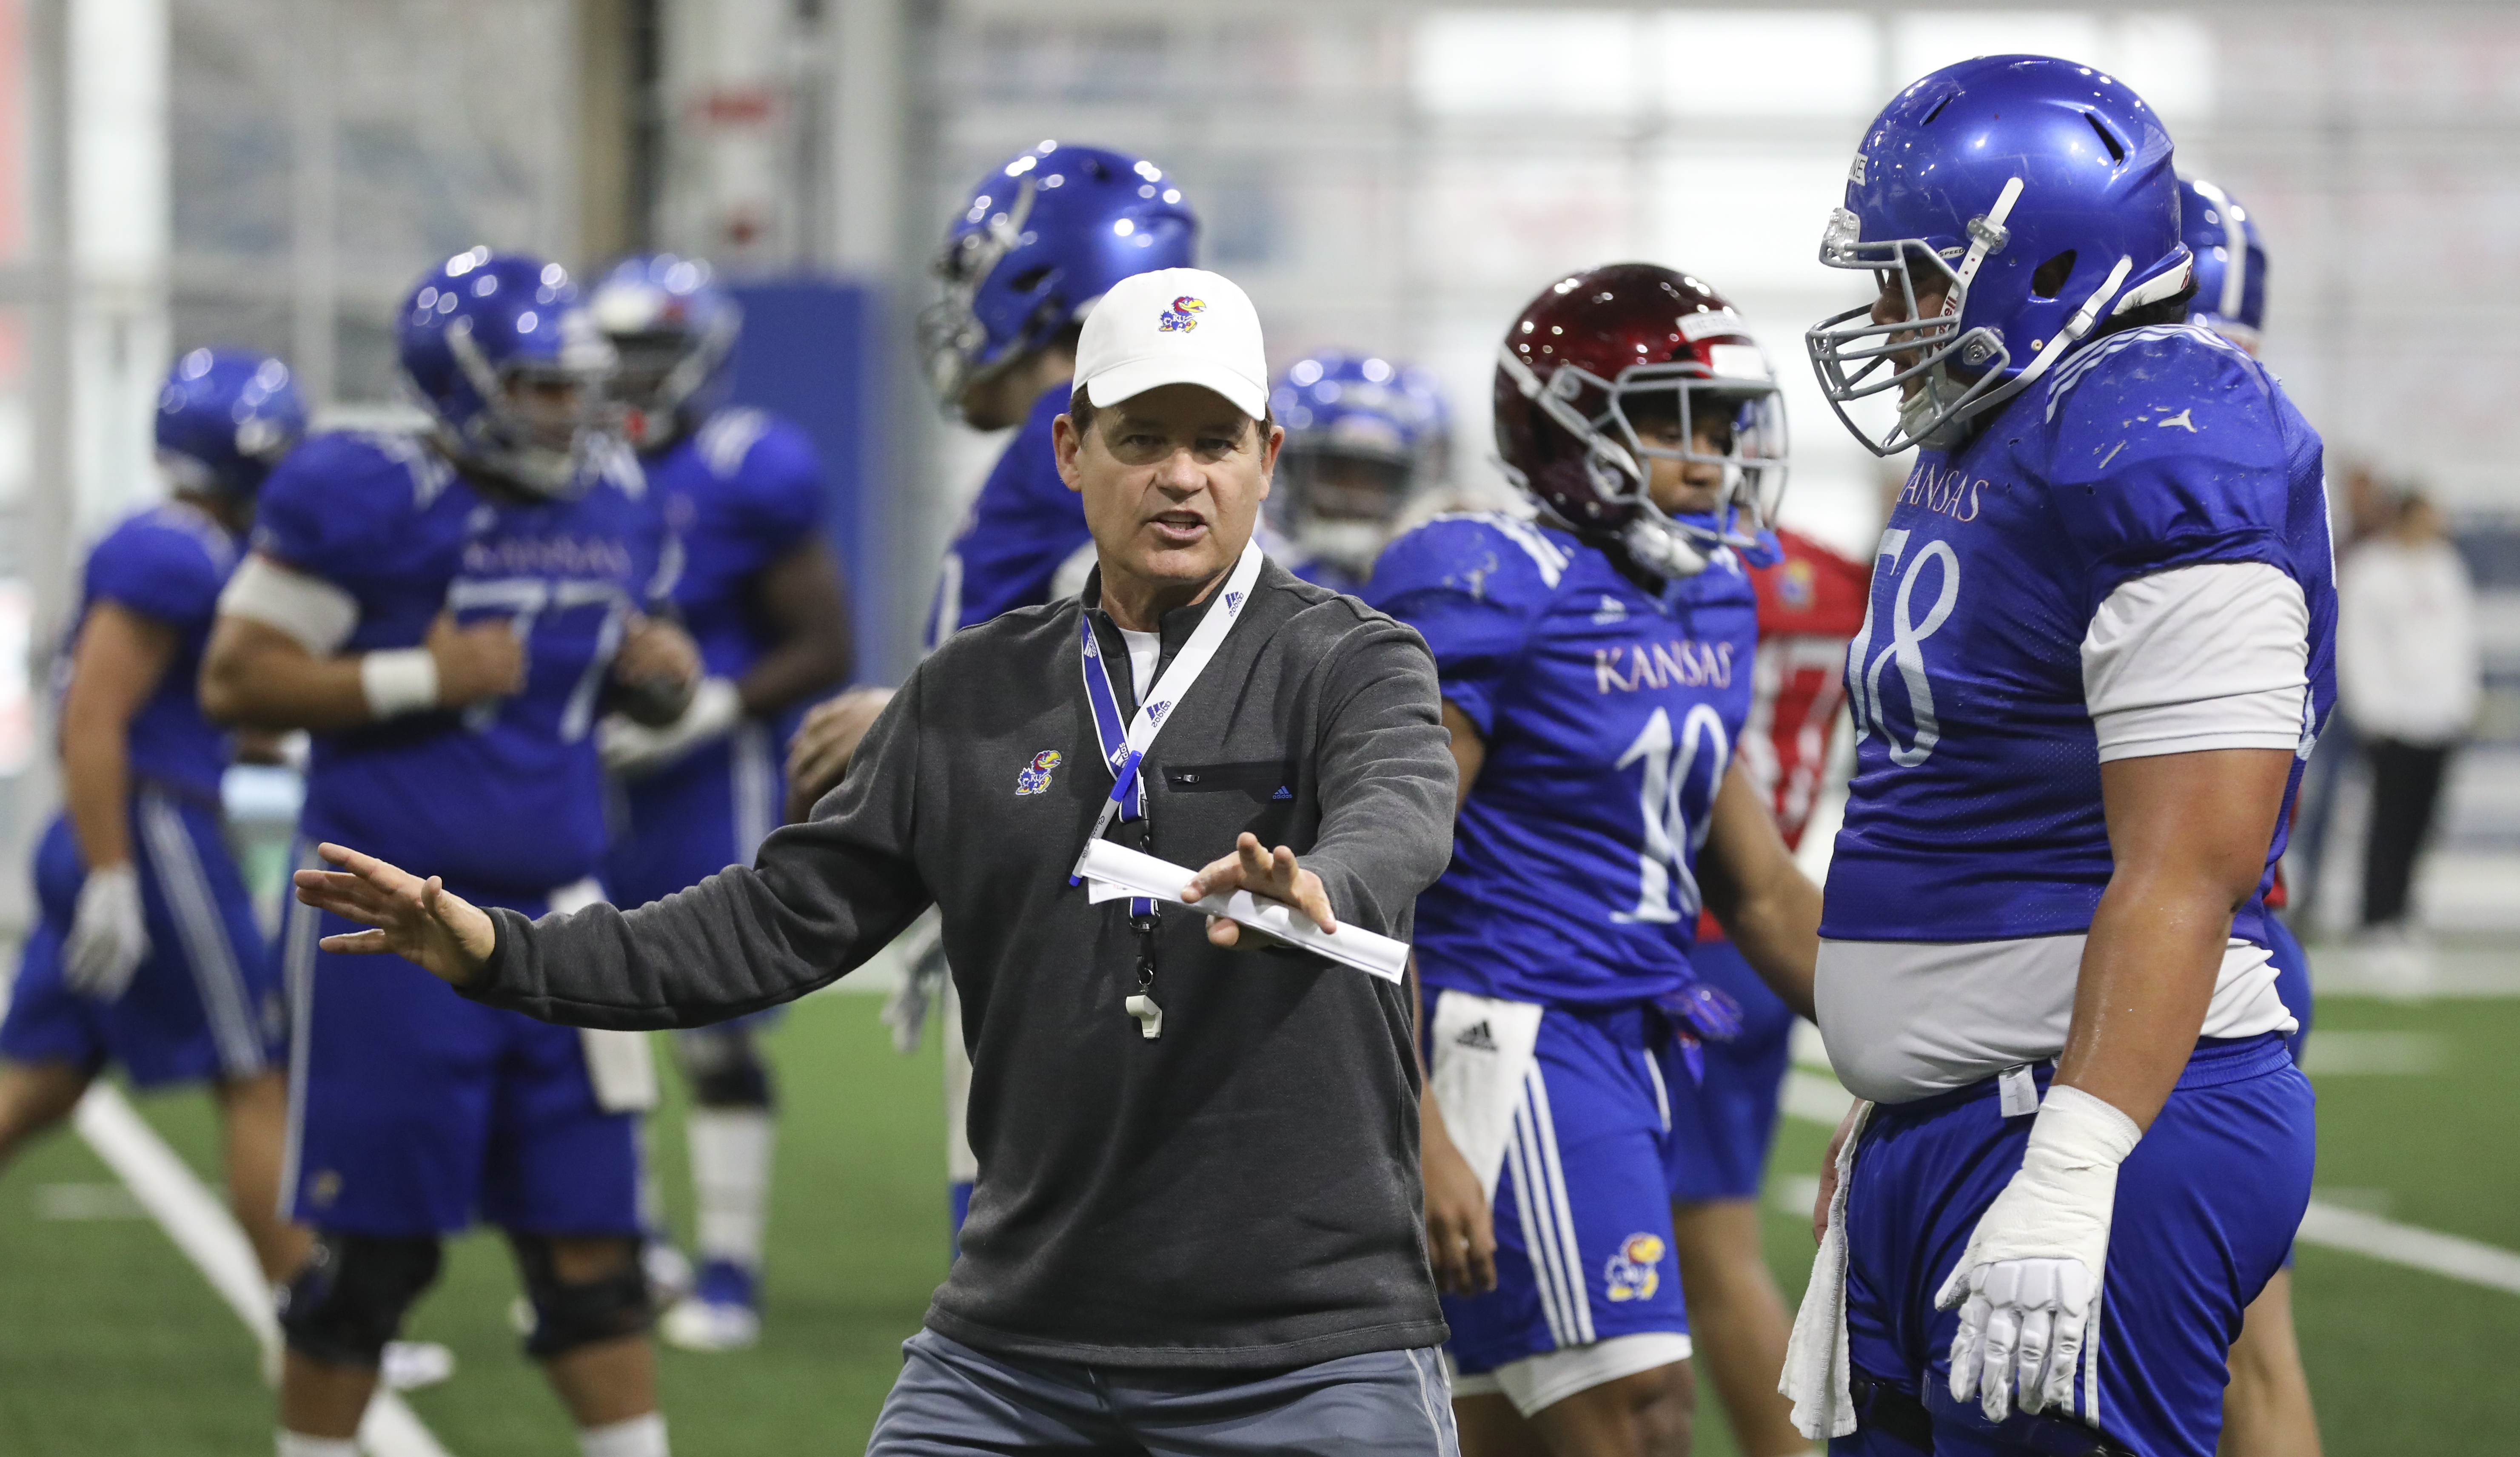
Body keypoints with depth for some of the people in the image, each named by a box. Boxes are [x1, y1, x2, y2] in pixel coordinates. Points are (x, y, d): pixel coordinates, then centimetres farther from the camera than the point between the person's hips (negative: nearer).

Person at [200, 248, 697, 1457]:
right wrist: (418, 680, -20)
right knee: (371, 1251, 2)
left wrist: (659, 677, -1)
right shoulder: (364, 499, -12)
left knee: (590, 1243, 7)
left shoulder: (613, 504, 8)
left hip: (551, 917, 6)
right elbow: (234, 680, -12)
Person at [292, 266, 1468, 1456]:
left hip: (1309, 1352, -4)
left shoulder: (1354, 665, -2)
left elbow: (1396, 818, -24)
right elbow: (788, 917, 13)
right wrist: (505, 955, 3)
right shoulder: (971, 696, 13)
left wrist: (1314, 891, -49)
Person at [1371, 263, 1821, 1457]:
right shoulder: (1490, 595, -13)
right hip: (1510, 1046, -9)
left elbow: (1759, 890, 21)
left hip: (1629, 1046, 9)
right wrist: (1420, 1138, -23)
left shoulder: (1700, 607, 14)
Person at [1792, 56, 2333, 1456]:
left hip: (2103, 1123, -10)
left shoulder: (2164, 458, -16)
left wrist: (2068, 1181, -29)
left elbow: (2183, 874, -23)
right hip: (1941, 1130, 10)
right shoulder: (1981, 455, 15)